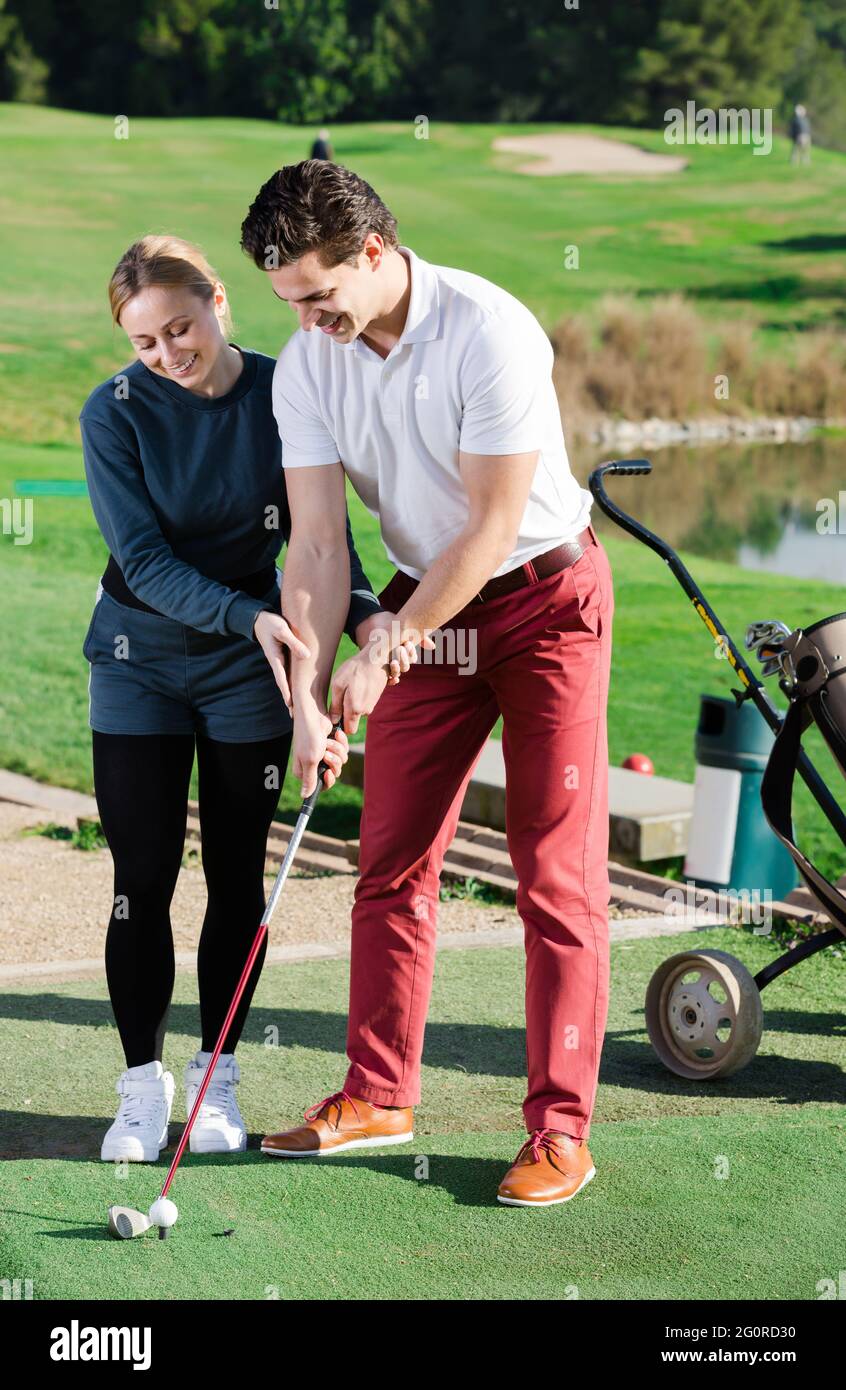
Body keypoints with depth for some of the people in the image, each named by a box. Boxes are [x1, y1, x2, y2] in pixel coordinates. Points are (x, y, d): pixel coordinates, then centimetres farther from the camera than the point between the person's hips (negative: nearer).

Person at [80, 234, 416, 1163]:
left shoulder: (286, 395, -10)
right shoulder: (115, 412, -15)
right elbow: (144, 561, -20)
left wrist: (360, 611, -27)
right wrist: (250, 616, -34)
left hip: (251, 667, 1)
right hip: (140, 661, -1)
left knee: (236, 876, 7)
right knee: (143, 879, -2)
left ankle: (216, 1076, 21)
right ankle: (143, 1085, 11)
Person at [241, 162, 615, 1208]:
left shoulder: (490, 332, -24)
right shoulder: (305, 368, -6)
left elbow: (492, 528, -21)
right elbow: (316, 541, -8)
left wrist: (387, 653, -16)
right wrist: (312, 686, -20)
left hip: (544, 600, -5)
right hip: (425, 606, 5)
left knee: (557, 870, -6)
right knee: (391, 858, 6)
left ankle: (560, 1128, -2)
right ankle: (377, 1094, 17)